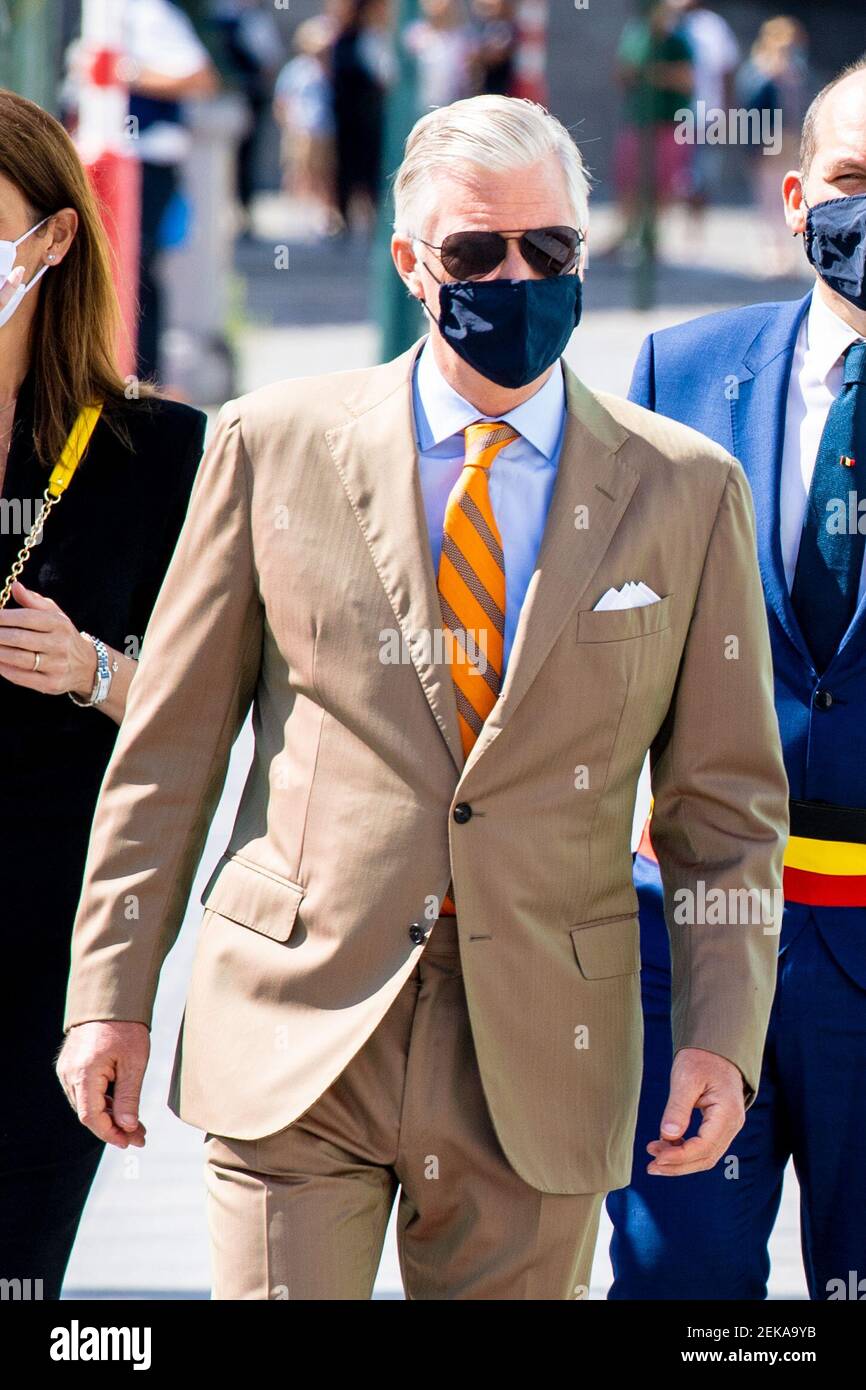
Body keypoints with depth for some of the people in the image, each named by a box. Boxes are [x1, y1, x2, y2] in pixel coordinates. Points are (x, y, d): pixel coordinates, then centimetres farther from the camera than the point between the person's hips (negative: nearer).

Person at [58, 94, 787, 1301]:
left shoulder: (686, 490, 5)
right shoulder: (277, 445, 3)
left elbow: (726, 803, 7)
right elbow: (167, 750, 6)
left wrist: (722, 1031, -4)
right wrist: (112, 994, 2)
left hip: (542, 1054, 1)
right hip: (299, 1022, -1)